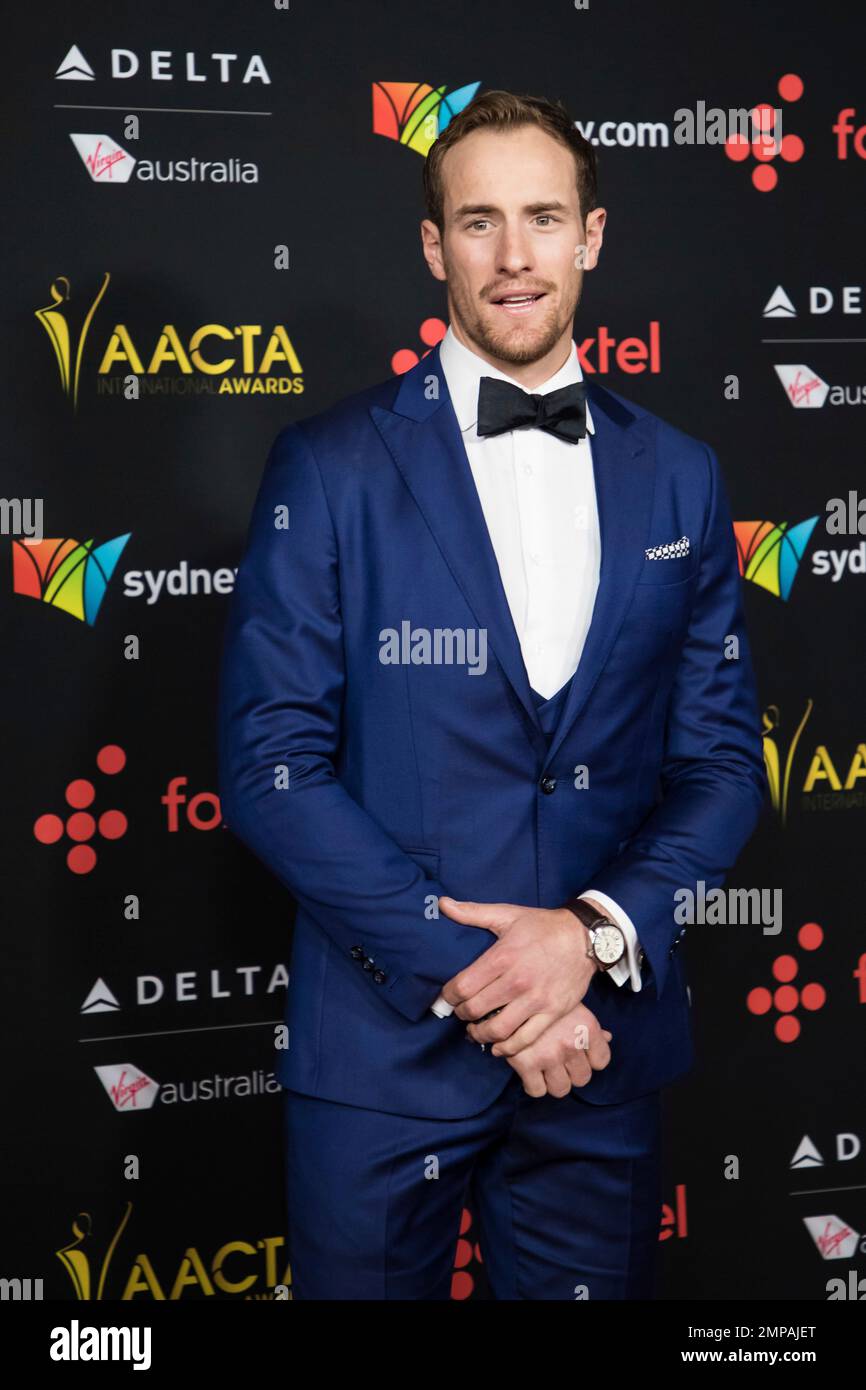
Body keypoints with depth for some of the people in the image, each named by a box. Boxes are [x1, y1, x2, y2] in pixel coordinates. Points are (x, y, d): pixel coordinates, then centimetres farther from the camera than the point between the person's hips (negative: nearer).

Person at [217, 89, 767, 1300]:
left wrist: (599, 930, -12)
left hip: (604, 1043, 3)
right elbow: (270, 766, -9)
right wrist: (465, 970, -15)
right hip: (384, 1045, -2)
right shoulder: (331, 467, -4)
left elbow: (722, 758, 5)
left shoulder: (678, 478, 5)